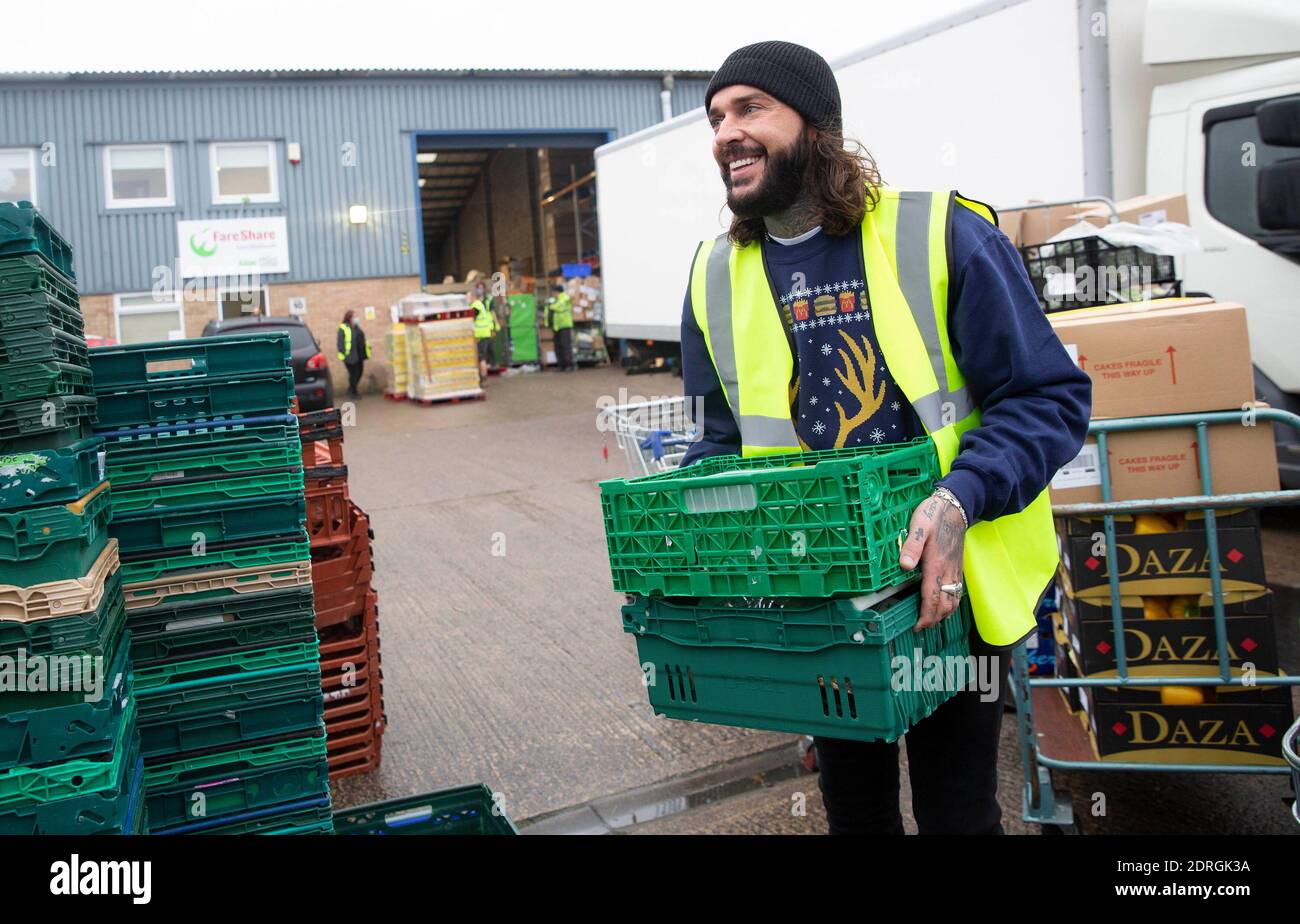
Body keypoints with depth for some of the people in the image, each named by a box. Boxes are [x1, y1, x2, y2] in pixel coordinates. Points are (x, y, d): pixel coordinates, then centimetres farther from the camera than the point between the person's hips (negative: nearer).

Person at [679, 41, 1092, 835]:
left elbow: (1052, 399, -13)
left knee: (956, 808, 11)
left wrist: (962, 498, -30)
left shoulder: (942, 234, -13)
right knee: (853, 803, 21)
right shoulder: (717, 275, 0)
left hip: (944, 584, -3)